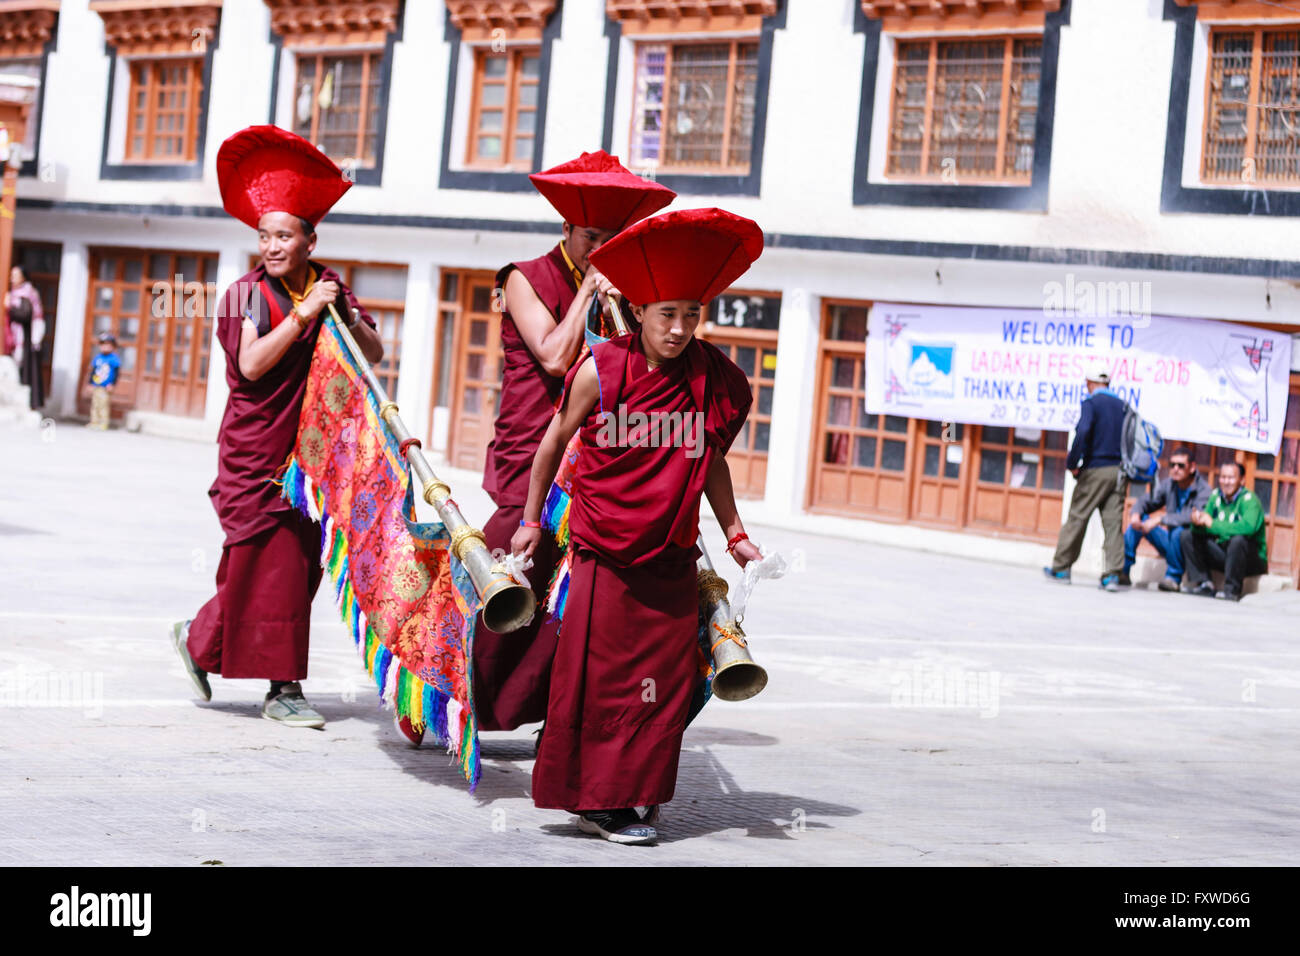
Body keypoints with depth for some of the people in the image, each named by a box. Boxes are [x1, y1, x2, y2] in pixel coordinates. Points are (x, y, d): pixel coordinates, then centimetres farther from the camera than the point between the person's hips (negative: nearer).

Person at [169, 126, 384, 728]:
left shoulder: (328, 288, 8)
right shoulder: (247, 295, -6)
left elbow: (374, 355, 4)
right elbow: (251, 364, -20)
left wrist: (346, 316, -14)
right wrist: (303, 314, -22)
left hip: (308, 450, 5)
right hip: (256, 449, -5)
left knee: (299, 563, 4)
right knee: (273, 563, -5)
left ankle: (201, 640, 17)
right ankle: (283, 687, 8)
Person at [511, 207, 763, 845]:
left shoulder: (714, 380, -1)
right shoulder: (602, 372, -9)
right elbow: (555, 440, 6)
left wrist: (734, 534, 12)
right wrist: (532, 518, 12)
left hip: (671, 556, 3)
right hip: (603, 550, -3)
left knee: (666, 678, 4)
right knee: (599, 676, -1)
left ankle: (636, 794, 18)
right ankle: (597, 801, 8)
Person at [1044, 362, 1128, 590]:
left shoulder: (1091, 403, -6)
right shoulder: (1122, 405, 12)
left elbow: (1083, 432, -20)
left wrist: (1072, 463, -13)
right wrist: (1124, 464, 14)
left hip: (1096, 469, -5)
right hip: (1119, 471, 5)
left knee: (1077, 518, 5)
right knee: (1113, 522, 3)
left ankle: (1061, 568, 13)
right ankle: (1112, 574, -4)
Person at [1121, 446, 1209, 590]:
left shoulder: (1203, 490, -18)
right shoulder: (1168, 484, 2)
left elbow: (1194, 517, -33)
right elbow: (1145, 501, 6)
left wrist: (1160, 520, -35)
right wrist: (1136, 514, -19)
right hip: (1170, 543, 6)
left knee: (1178, 530, -36)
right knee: (1139, 520, -8)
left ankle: (1174, 577, -21)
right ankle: (1122, 570, -12)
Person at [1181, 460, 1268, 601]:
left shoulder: (1249, 499, -17)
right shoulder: (1216, 496, 2)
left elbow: (1249, 527, -38)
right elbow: (1202, 530, 1)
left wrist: (1213, 524, -32)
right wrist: (1197, 522, -25)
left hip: (1254, 559, -6)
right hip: (1223, 554, 6)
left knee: (1238, 540, -37)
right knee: (1188, 537, -3)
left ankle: (1232, 591, -25)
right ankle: (1204, 584, -10)